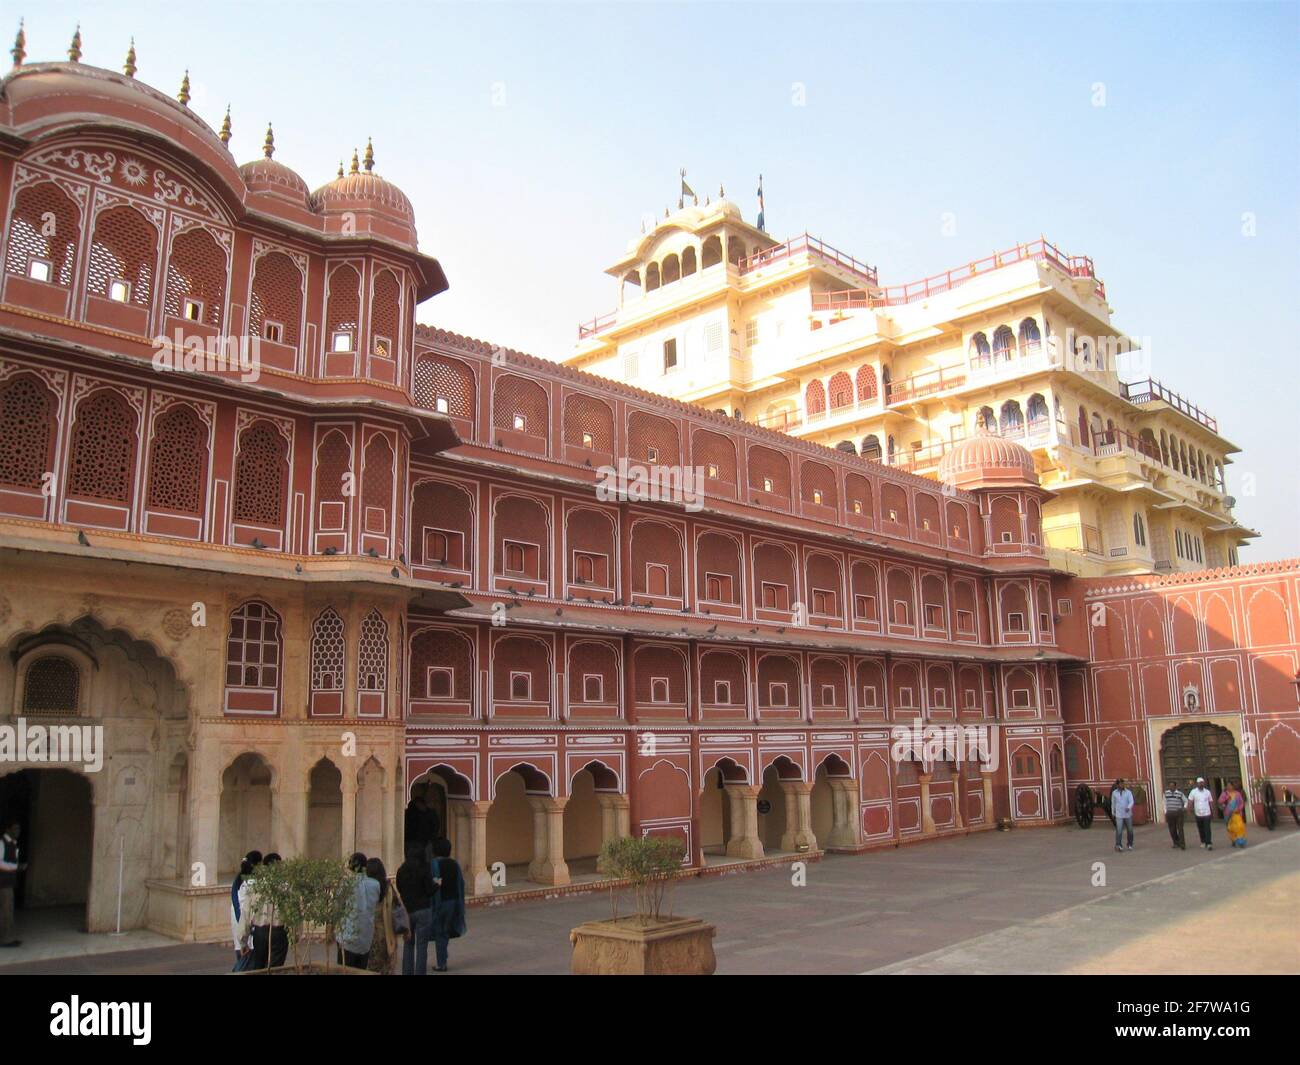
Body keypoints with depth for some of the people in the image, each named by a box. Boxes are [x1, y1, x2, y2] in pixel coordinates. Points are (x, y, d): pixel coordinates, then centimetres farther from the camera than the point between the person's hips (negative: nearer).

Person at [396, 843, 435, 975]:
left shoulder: (401, 870, 0)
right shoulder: (424, 870, -11)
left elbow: (399, 889, 10)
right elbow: (430, 891, -10)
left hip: (407, 910, 4)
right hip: (423, 910, -4)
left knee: (408, 944, 15)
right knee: (422, 946, 1)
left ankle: (407, 972, 16)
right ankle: (420, 972, -1)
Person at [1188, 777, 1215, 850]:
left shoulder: (1207, 792, 3)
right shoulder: (1193, 792, -1)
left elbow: (1211, 803, 9)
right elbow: (1190, 801, -4)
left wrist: (1212, 813, 10)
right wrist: (1191, 810, -18)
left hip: (1207, 814, -1)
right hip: (1198, 814, 1)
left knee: (1207, 829, -10)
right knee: (1201, 830, 12)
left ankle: (1209, 843, -12)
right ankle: (1203, 842, 28)